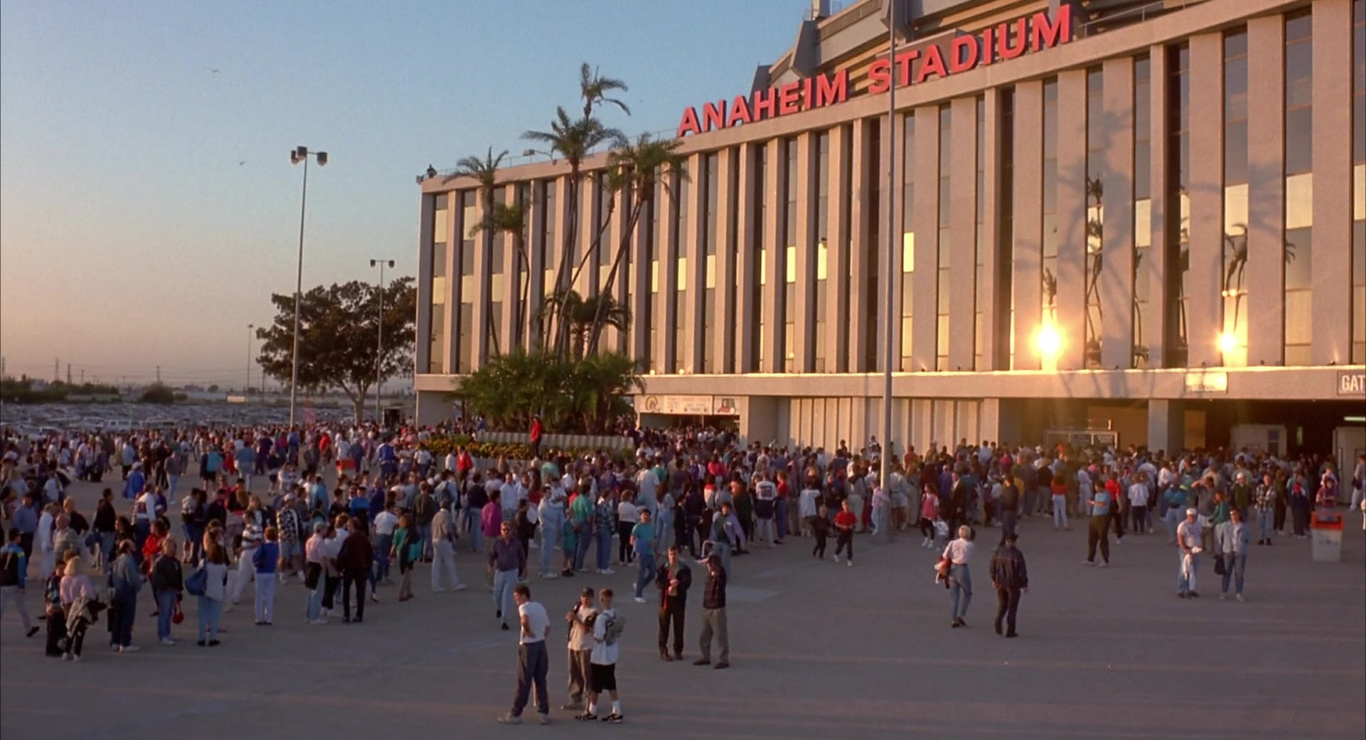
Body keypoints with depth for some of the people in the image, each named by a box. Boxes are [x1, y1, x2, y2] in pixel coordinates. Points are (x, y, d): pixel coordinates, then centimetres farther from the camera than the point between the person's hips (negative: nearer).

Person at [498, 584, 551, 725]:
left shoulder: (523, 607, -12)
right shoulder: (540, 607, 11)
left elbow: (525, 620, -34)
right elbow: (547, 627, 12)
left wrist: (528, 632, -19)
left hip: (528, 646, -7)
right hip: (541, 645, 7)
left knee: (523, 683, 0)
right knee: (540, 682, 11)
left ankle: (515, 714, 8)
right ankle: (543, 713, 12)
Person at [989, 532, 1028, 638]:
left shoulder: (997, 552, -4)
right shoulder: (1017, 554, -17)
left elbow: (993, 568, 4)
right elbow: (1022, 571, -14)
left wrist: (993, 579, 19)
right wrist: (1025, 585, -4)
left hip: (1000, 582, 4)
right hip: (1013, 584, -4)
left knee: (1002, 604, 20)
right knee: (1012, 606, 8)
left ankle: (998, 619, -7)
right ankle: (1010, 631, 10)